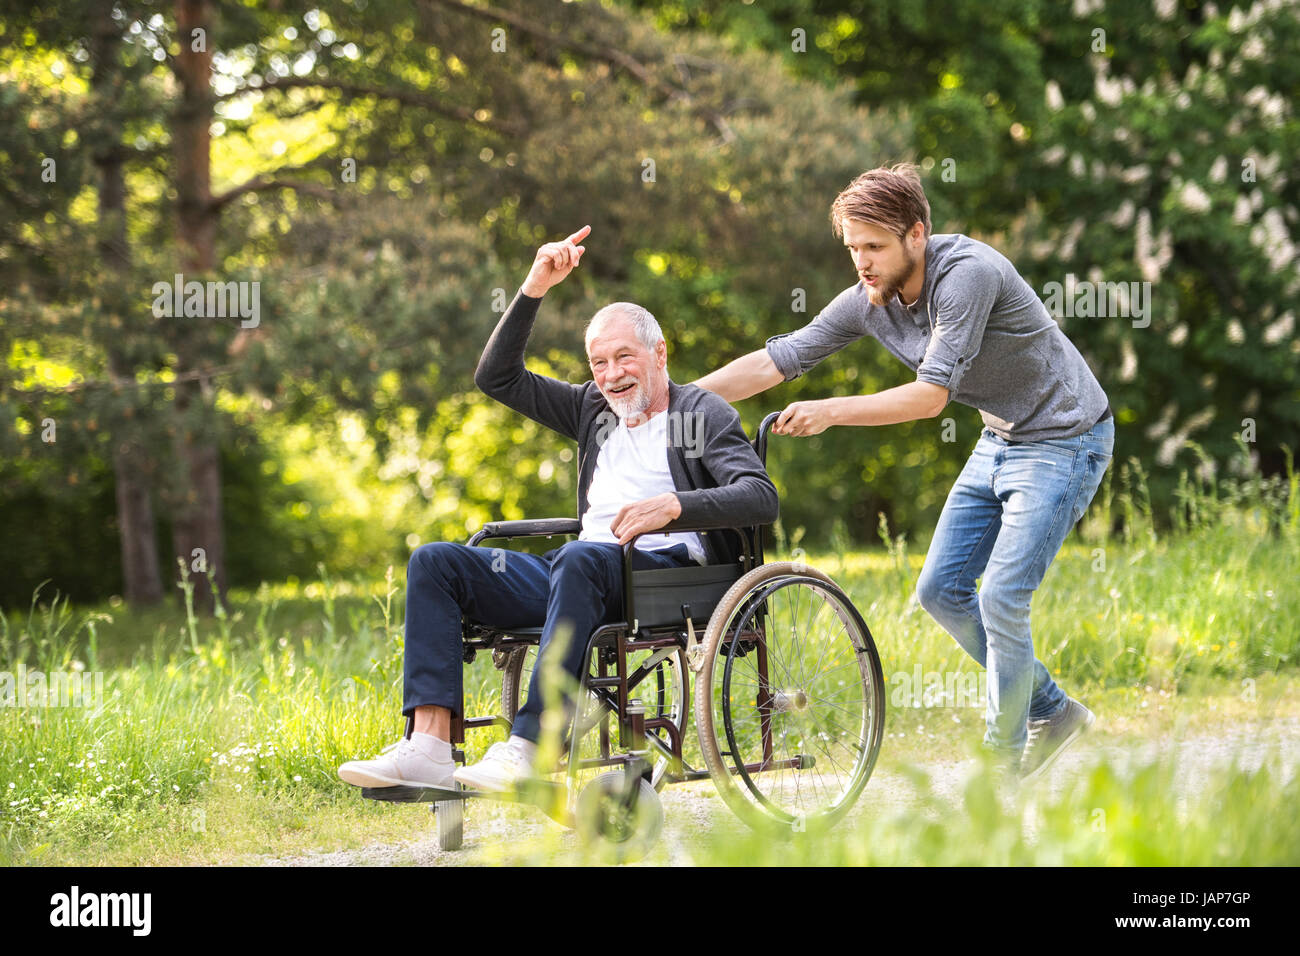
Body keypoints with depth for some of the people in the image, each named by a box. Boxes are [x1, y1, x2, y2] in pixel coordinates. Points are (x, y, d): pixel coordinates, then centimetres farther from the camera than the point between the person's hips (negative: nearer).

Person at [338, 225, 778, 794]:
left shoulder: (703, 414, 7)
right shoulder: (594, 409, 26)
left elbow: (761, 498, -9)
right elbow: (496, 378, 25)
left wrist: (674, 506, -25)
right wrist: (534, 289, 15)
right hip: (579, 574, 7)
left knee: (581, 558, -40)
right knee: (434, 562, -8)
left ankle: (528, 748, -45)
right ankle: (429, 745, -26)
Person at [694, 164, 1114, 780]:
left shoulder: (967, 273, -28)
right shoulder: (868, 301, -5)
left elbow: (932, 394, -31)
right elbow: (777, 359, -3)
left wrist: (830, 412, -36)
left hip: (1063, 443, -8)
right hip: (1000, 441, 8)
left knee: (1001, 599, -14)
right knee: (940, 590, 6)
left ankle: (1004, 764, 2)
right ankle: (1051, 711, 22)